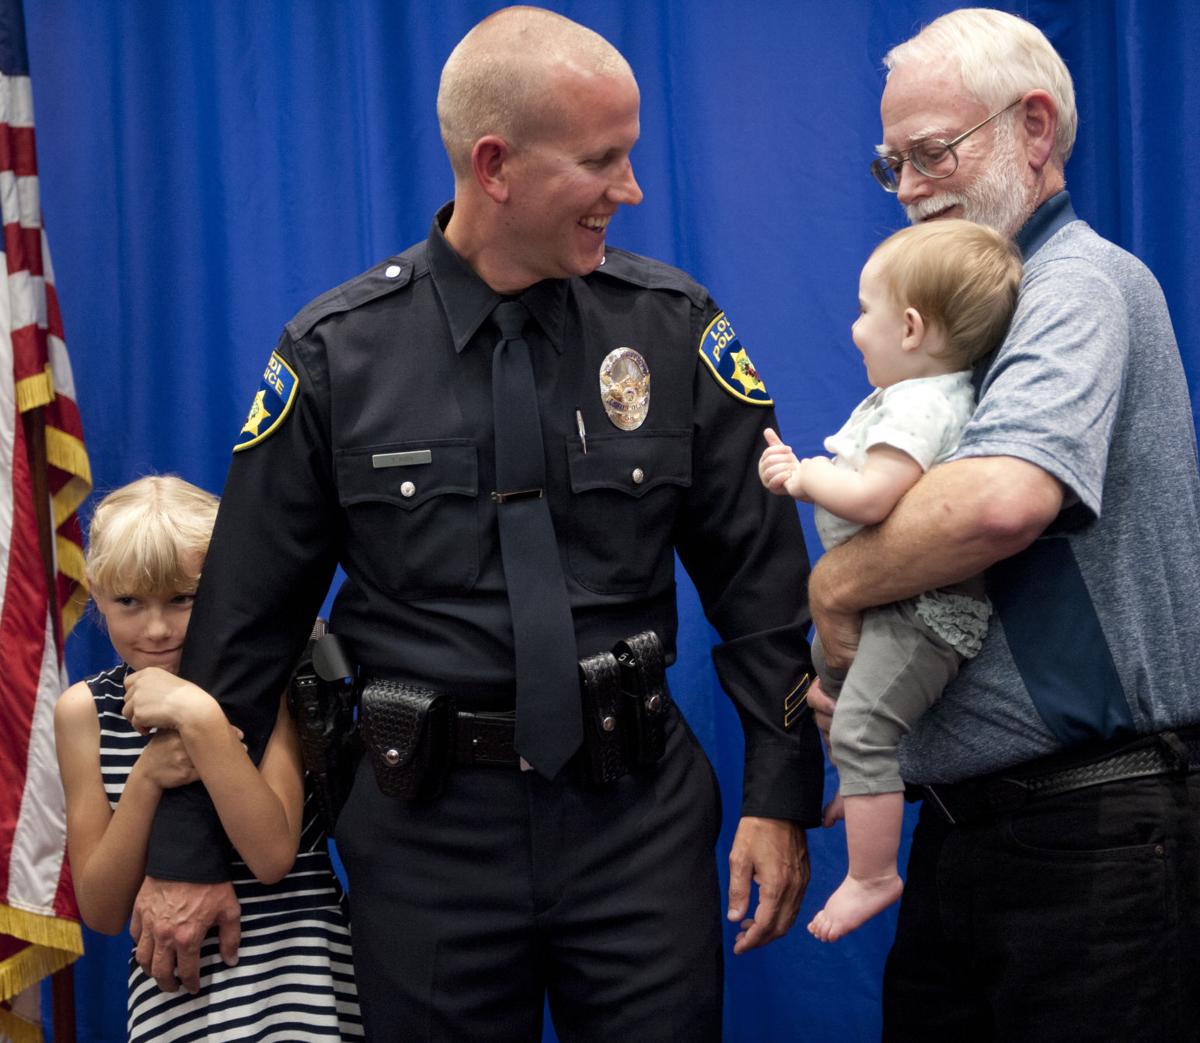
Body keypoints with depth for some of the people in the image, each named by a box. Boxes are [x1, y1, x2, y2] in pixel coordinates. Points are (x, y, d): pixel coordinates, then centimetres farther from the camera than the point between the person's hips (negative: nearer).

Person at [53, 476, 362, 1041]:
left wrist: (201, 719, -23)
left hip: (305, 981, -1)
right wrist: (146, 780, -16)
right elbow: (103, 913, -1)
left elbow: (273, 857, -15)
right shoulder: (85, 710, 3)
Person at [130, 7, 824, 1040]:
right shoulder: (336, 354, -5)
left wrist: (781, 795, -3)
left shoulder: (672, 326, -2)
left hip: (640, 806, 1)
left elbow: (759, 572, 1)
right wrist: (188, 847, 2)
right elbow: (247, 608, 0)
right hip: (429, 821, -1)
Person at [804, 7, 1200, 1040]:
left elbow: (1004, 500, -34)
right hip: (971, 817, 9)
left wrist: (835, 586, -17)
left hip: (1091, 831, -9)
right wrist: (843, 657, 5)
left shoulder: (1082, 287, -14)